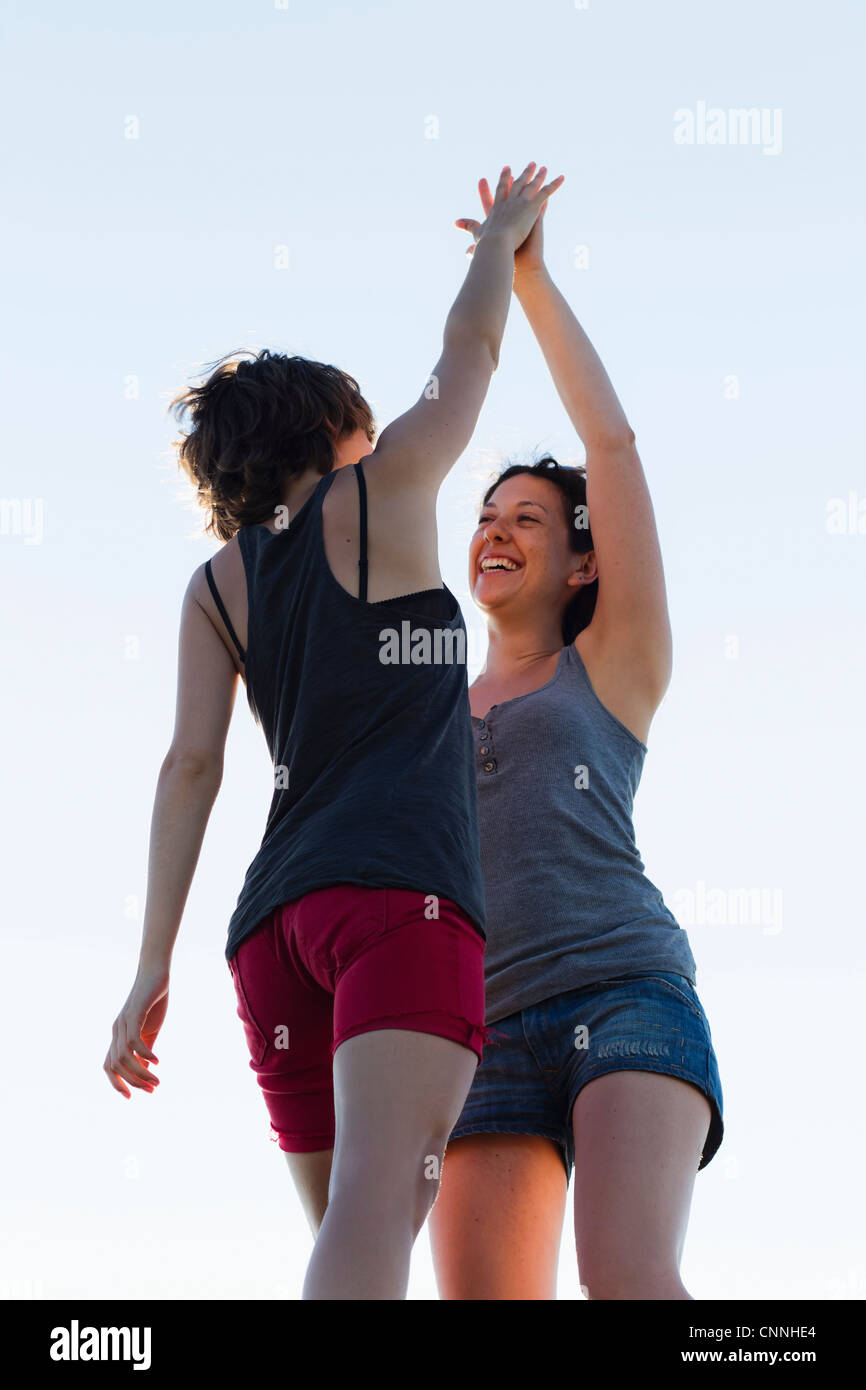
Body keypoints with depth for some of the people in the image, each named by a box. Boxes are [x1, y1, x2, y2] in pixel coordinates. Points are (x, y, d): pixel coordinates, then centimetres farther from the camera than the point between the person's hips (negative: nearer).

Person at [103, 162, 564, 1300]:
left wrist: (154, 966, 7)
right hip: (401, 886, -6)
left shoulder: (215, 585, 20)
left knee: (355, 1231, 8)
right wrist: (505, 231, 40)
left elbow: (190, 764, 10)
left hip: (277, 921, 6)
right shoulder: (380, 497, 10)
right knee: (377, 1199, -24)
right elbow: (471, 349, 21)